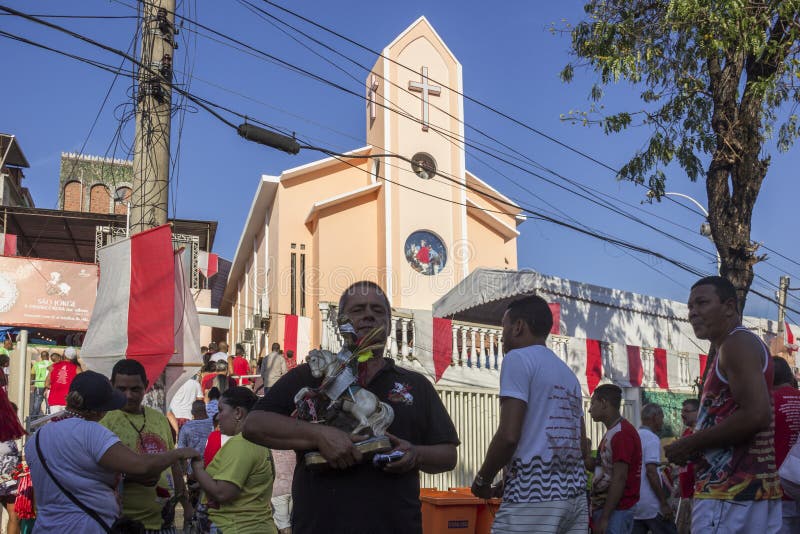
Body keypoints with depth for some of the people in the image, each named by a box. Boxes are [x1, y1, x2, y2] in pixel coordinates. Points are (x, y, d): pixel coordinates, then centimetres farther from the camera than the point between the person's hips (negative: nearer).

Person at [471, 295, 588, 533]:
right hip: (575, 496, 8)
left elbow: (508, 436, -14)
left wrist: (482, 479, 0)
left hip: (533, 498, -8)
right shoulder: (569, 373, 20)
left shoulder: (519, 358, -5)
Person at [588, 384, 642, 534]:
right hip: (603, 508, 10)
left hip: (615, 511, -10)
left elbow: (619, 478, -21)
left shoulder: (621, 433, -15)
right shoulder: (612, 432, 17)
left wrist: (604, 517, -23)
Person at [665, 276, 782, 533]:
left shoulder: (737, 343, -10)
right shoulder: (747, 343, 21)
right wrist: (694, 448, 14)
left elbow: (756, 415, -22)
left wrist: (690, 444, -13)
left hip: (729, 491, -10)